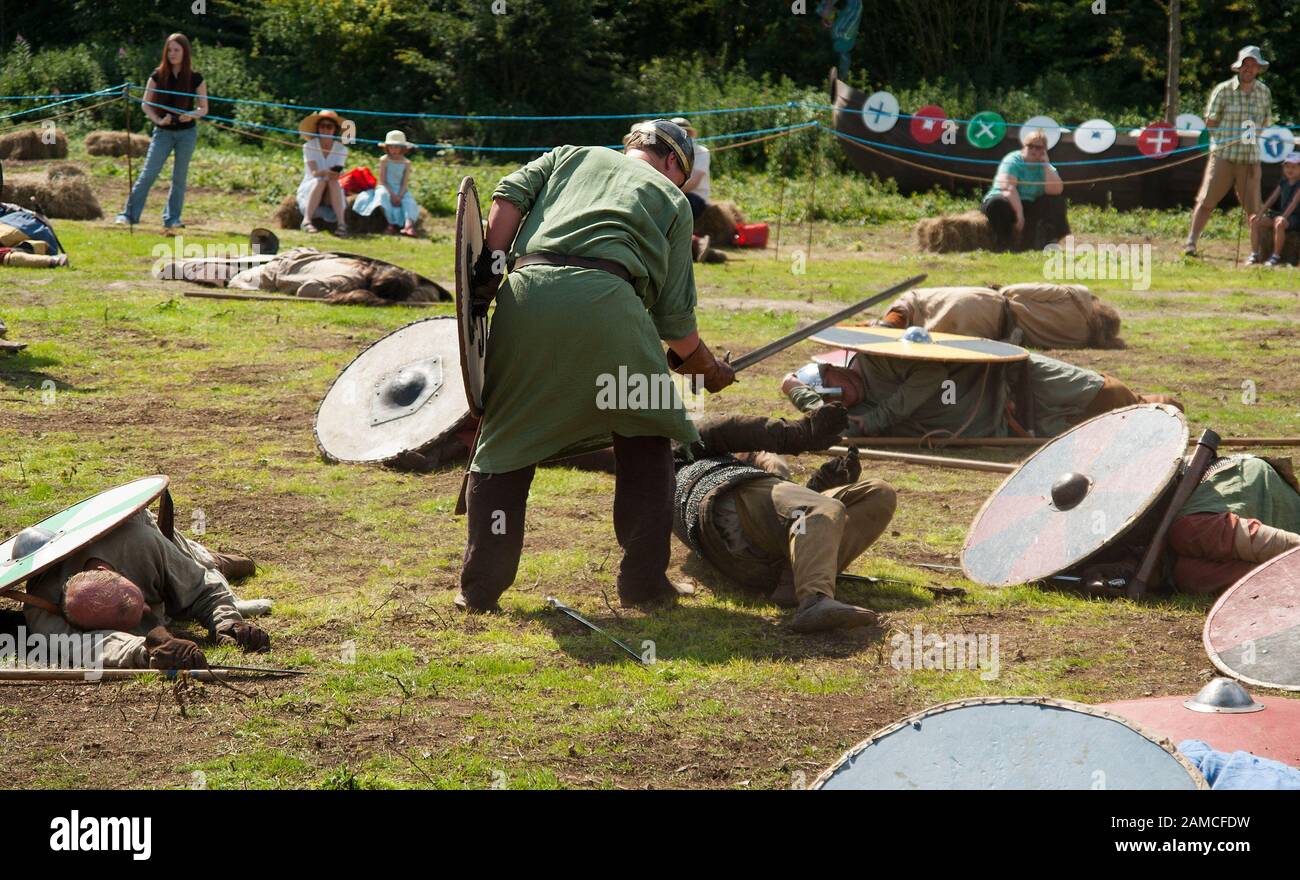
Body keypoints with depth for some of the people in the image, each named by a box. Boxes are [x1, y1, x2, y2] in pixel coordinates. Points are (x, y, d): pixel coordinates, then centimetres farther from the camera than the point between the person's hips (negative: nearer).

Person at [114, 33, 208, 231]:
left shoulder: (195, 78, -3)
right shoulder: (158, 75, -2)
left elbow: (203, 108, 3)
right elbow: (145, 103, 2)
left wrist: (192, 115, -18)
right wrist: (157, 119, -15)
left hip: (186, 132, 0)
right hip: (163, 132, 0)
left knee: (179, 177, 5)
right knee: (148, 173, -7)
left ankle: (172, 219, 14)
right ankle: (130, 214, -6)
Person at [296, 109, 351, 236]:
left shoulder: (341, 149, 3)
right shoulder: (309, 146, -2)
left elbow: (337, 174, -10)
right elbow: (314, 172, -17)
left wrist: (335, 174, -36)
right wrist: (326, 173, -39)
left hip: (332, 195, 1)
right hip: (309, 190, -1)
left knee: (334, 181, -31)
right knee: (320, 181, -33)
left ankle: (342, 223, -42)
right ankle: (307, 220, -42)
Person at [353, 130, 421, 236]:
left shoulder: (406, 163, 5)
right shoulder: (384, 160, 0)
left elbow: (405, 182, -1)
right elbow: (382, 181, -6)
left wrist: (399, 196, -18)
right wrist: (392, 195, -18)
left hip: (401, 191, 2)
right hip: (386, 188, -2)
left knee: (409, 201, -28)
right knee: (383, 195, -36)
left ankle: (408, 225, -51)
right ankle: (391, 223, -35)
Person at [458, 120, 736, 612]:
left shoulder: (571, 156, 32)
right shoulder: (671, 198, 24)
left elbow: (509, 196, 13)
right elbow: (675, 313, 17)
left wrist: (488, 267, 13)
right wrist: (706, 367, 32)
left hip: (527, 292, 2)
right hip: (605, 302, -2)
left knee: (504, 438, 13)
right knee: (646, 437, 16)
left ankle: (480, 587, 13)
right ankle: (643, 580, 16)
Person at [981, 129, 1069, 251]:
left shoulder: (1046, 167, 7)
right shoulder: (1013, 161, -8)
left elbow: (1055, 190, -13)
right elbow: (1008, 188, -24)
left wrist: (1046, 164, -12)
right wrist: (1019, 215, -33)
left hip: (1029, 209, 5)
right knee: (998, 203, -38)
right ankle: (1004, 243, -26)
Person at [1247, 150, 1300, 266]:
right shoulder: (1283, 183, 15)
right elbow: (1272, 199, 10)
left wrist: (1283, 217, -29)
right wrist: (1260, 213, -2)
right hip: (1280, 213, 7)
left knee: (1279, 223, -40)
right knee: (1255, 220, -11)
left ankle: (1276, 256, -30)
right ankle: (1254, 254, -14)